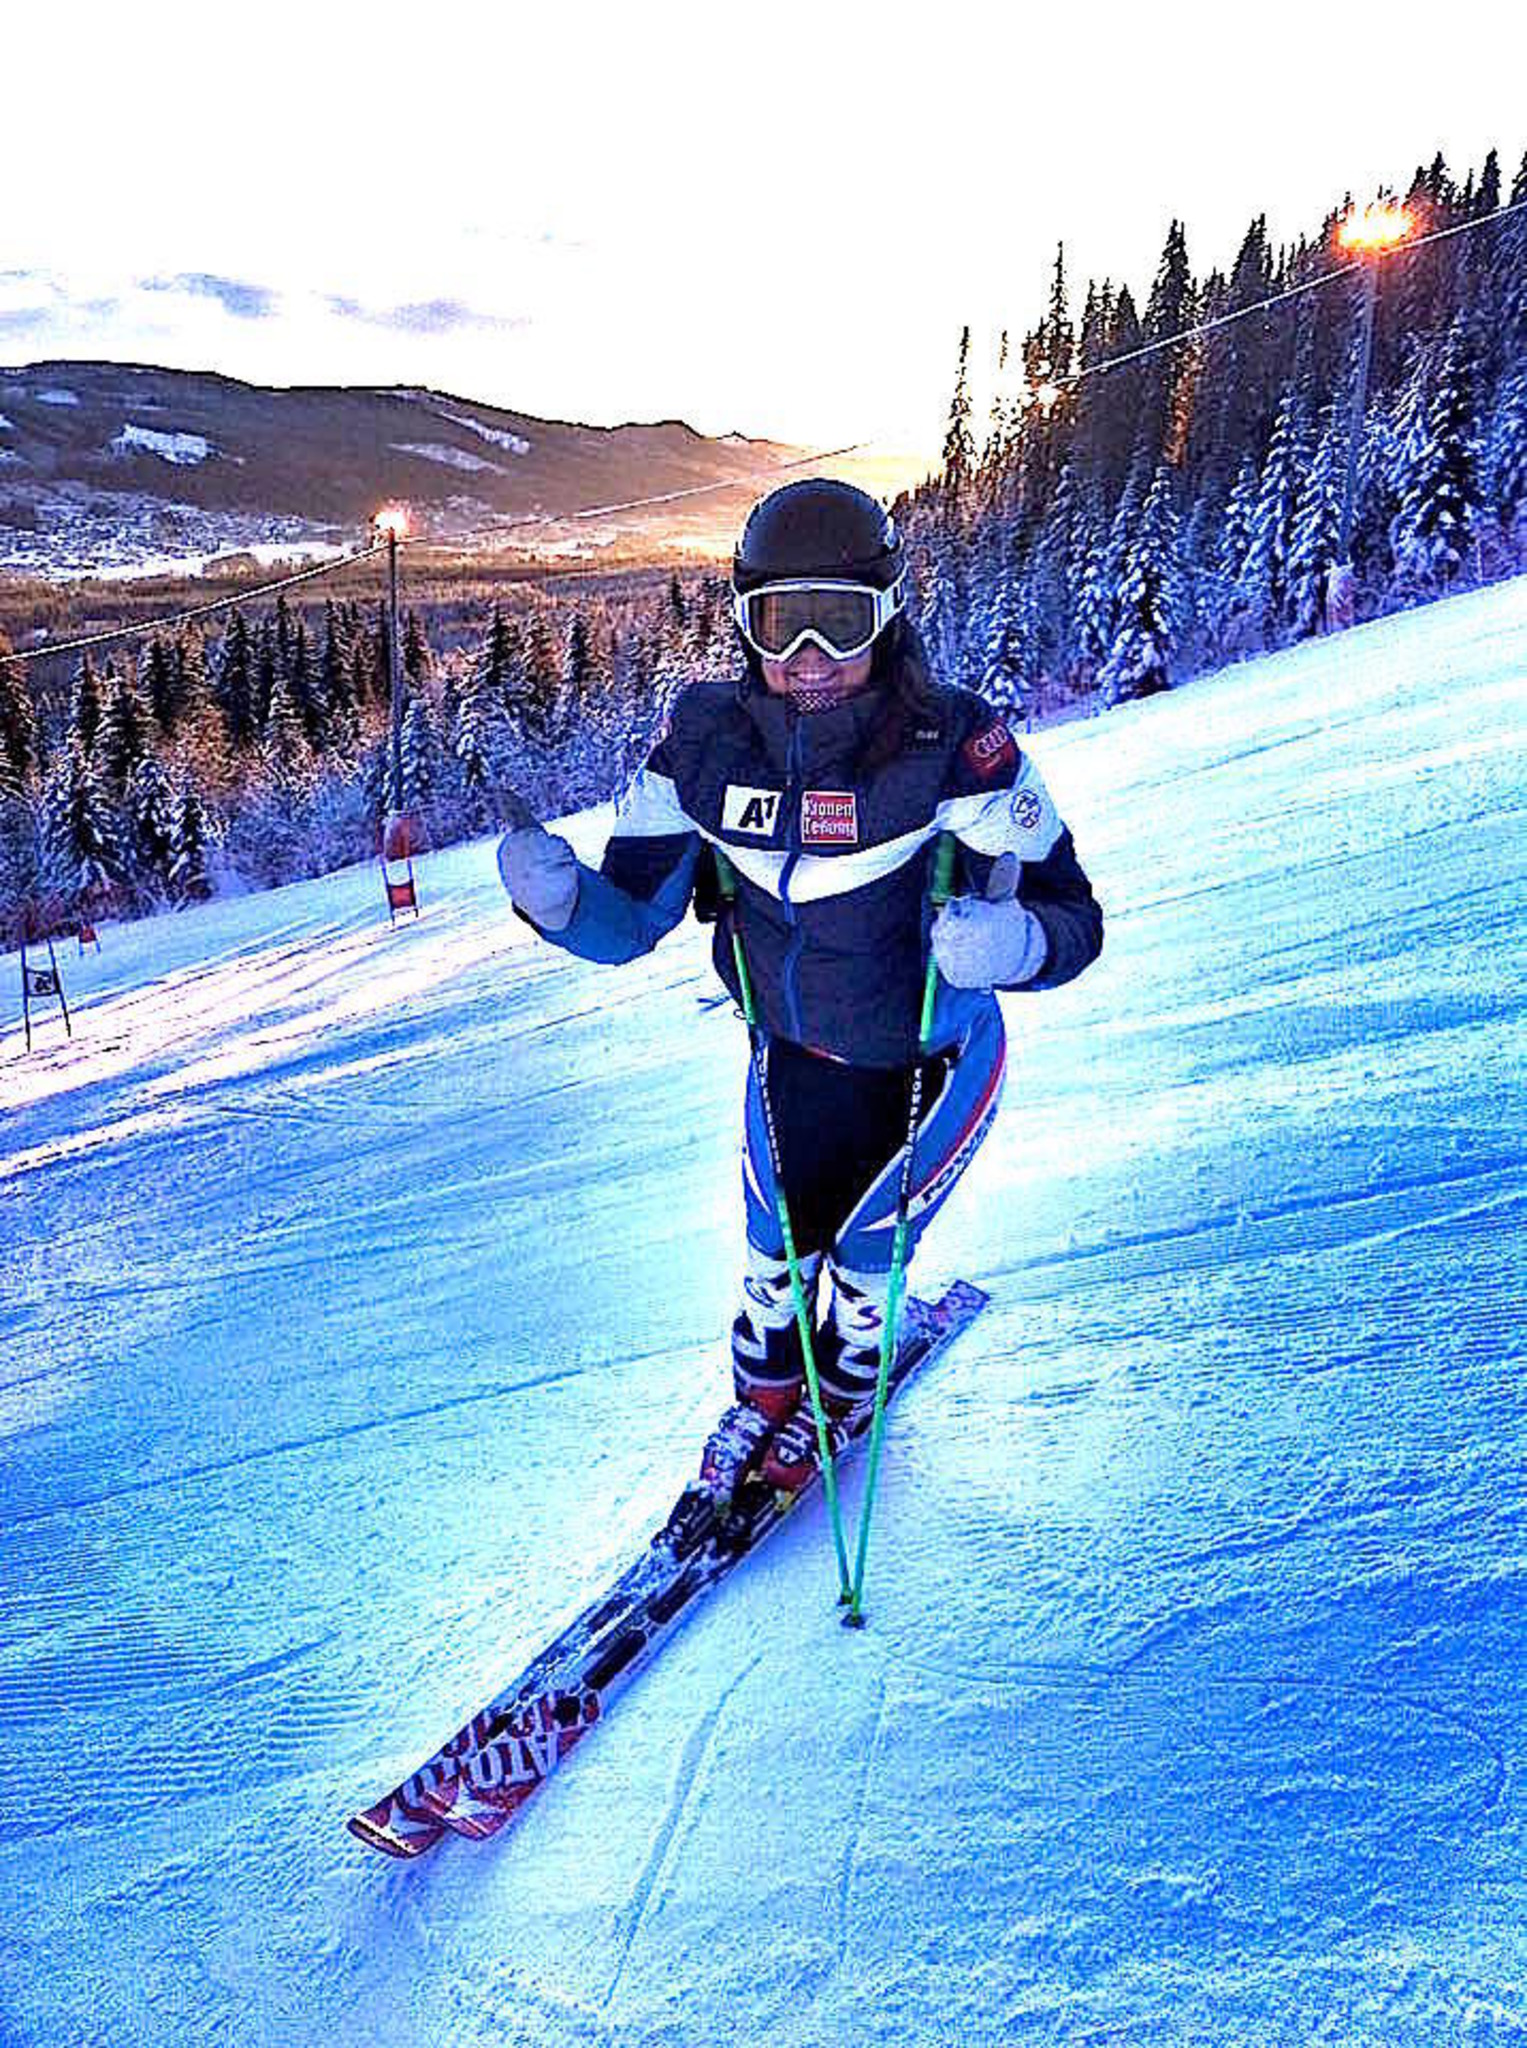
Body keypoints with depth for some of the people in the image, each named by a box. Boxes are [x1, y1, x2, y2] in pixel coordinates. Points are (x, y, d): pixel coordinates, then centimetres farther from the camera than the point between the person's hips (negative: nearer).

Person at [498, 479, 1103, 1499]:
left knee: (866, 1253, 10)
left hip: (930, 1058, -3)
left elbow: (1071, 915, -25)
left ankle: (845, 1386, 45)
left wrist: (1012, 940, -48)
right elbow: (632, 916, -13)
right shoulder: (706, 743, -19)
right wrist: (556, 895, -35)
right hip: (792, 1050, 3)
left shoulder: (956, 746, -29)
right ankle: (766, 1385, 49)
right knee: (779, 1245, 16)